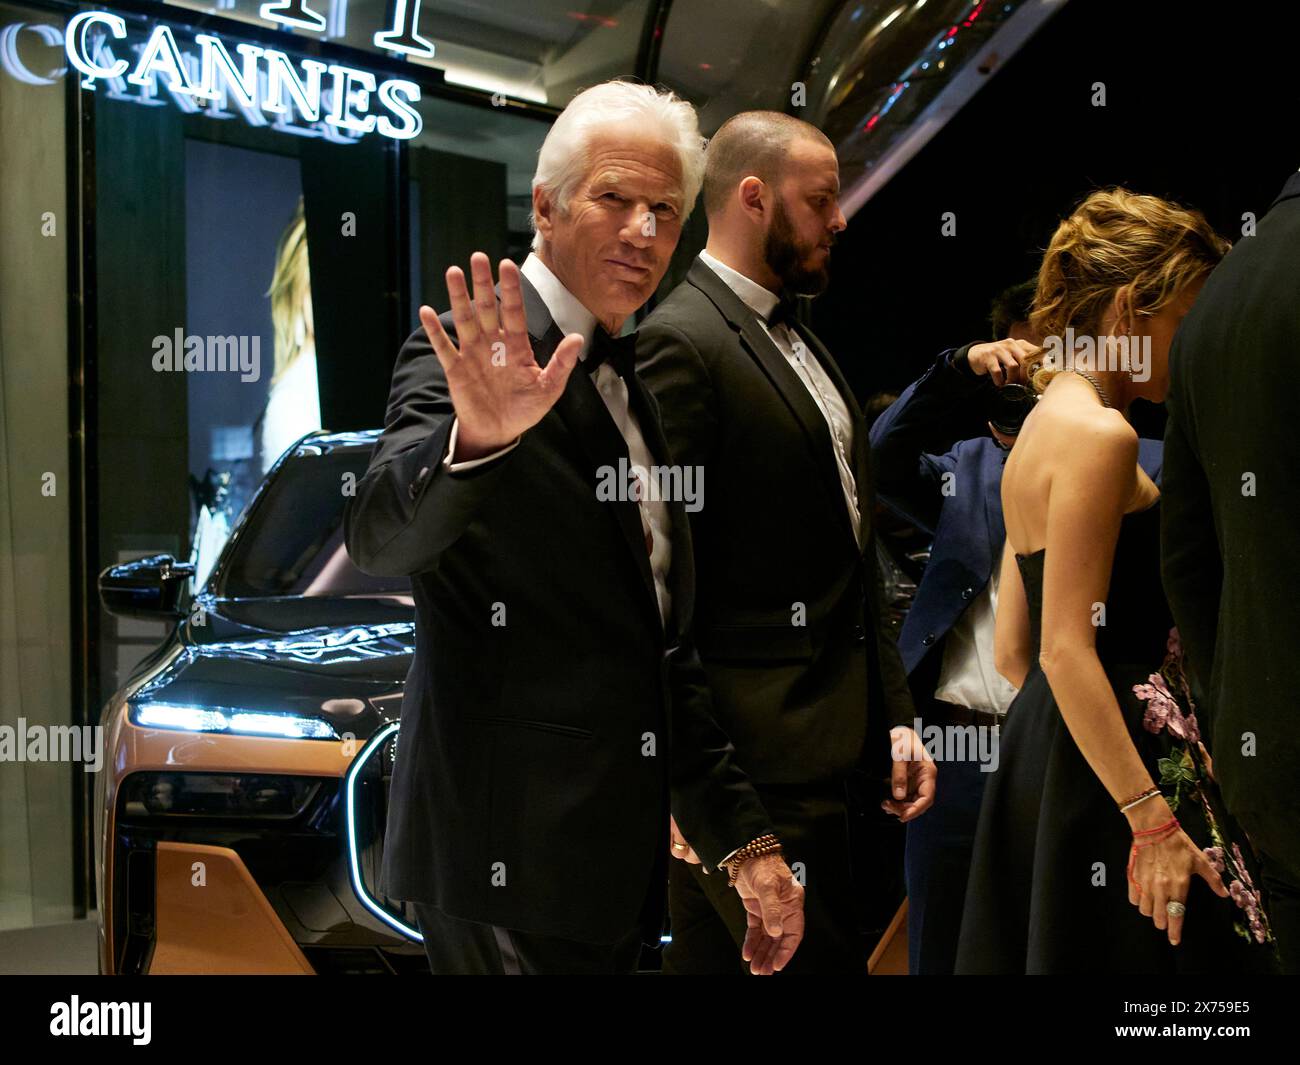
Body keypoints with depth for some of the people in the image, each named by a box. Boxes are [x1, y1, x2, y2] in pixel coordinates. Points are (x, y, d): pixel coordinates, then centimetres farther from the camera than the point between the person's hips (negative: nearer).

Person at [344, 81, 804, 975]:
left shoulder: (628, 383, 15)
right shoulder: (475, 354, -10)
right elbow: (380, 537, -28)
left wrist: (744, 838, 16)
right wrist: (477, 439, -47)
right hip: (512, 862, -8)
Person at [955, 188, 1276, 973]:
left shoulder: (1045, 425, 16)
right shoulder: (1098, 434, -13)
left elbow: (1013, 651, 16)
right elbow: (1067, 650, -20)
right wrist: (1154, 820, -22)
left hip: (1039, 744, 10)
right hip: (1114, 765, -10)